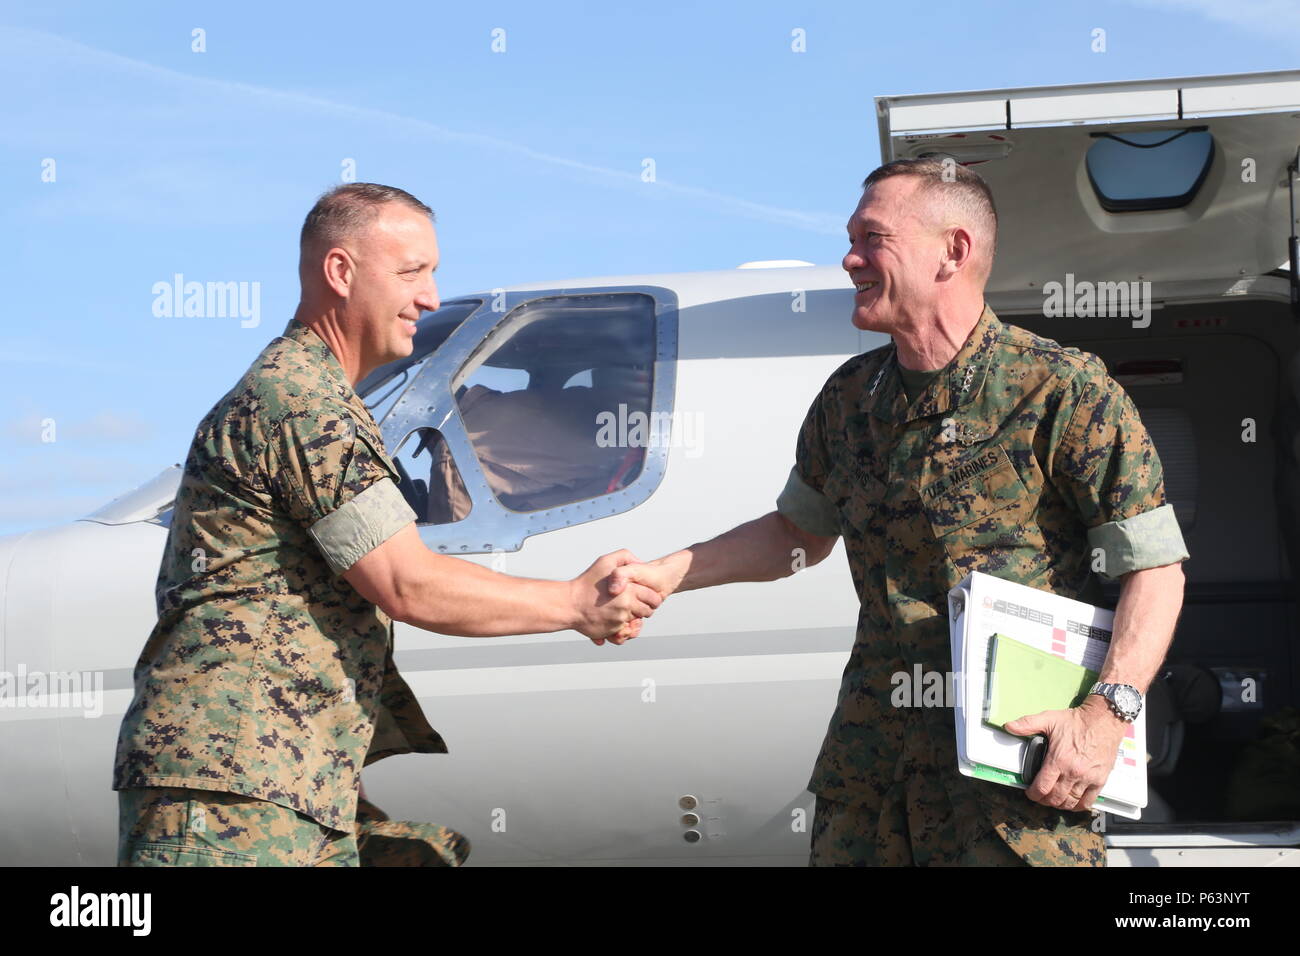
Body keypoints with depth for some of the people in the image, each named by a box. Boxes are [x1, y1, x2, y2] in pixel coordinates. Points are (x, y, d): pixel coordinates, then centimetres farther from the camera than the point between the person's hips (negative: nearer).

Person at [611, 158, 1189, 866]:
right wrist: (667, 575, 14)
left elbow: (1155, 568, -9)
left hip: (1014, 759, -6)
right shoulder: (849, 396, 10)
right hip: (870, 748, 6)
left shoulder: (1063, 390, -9)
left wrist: (1107, 713, -22)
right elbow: (800, 531, 26)